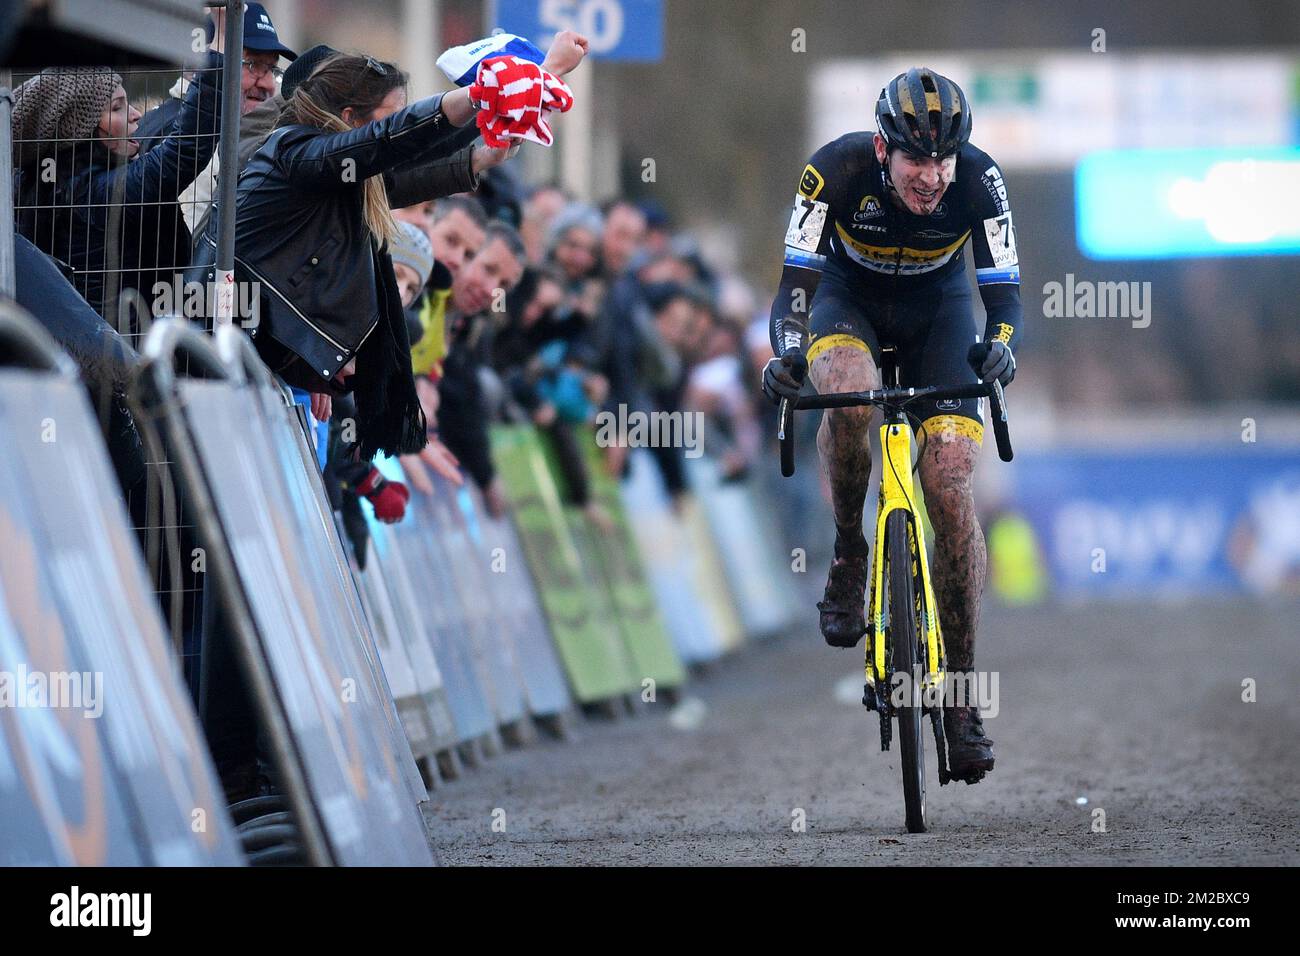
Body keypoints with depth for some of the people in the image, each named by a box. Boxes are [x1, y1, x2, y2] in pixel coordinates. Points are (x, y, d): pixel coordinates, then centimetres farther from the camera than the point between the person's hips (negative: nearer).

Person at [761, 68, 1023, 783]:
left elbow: (1003, 294, -26)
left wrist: (999, 343, -48)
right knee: (849, 394, -38)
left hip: (937, 307, 1)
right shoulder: (836, 170, -30)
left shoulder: (979, 182, -27)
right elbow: (795, 282, -28)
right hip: (849, 296, -1)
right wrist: (785, 352, -48)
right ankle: (848, 554, -11)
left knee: (951, 492, -15)